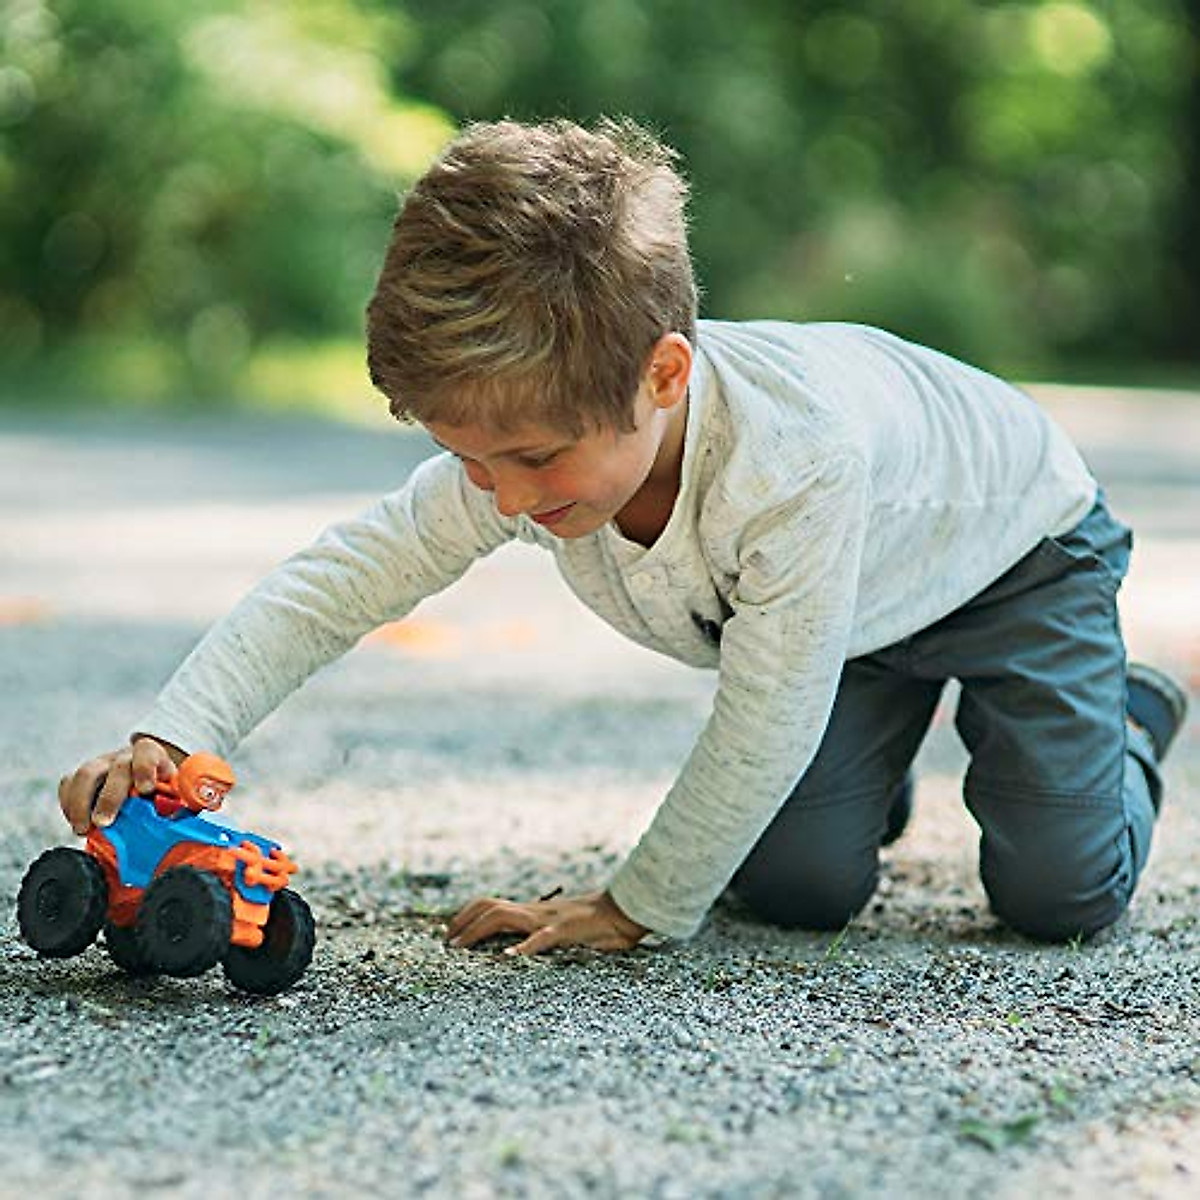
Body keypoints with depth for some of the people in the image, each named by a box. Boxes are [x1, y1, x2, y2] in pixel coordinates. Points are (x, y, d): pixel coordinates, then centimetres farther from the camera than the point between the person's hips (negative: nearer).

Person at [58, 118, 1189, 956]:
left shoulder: (797, 456, -48)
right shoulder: (526, 442, -30)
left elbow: (762, 727, -38)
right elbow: (332, 585, -23)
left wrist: (640, 908, -28)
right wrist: (170, 736, -36)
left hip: (1016, 542, -4)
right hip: (848, 609, 5)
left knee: (1062, 890, -11)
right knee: (791, 883, -9)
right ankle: (873, 763, 25)